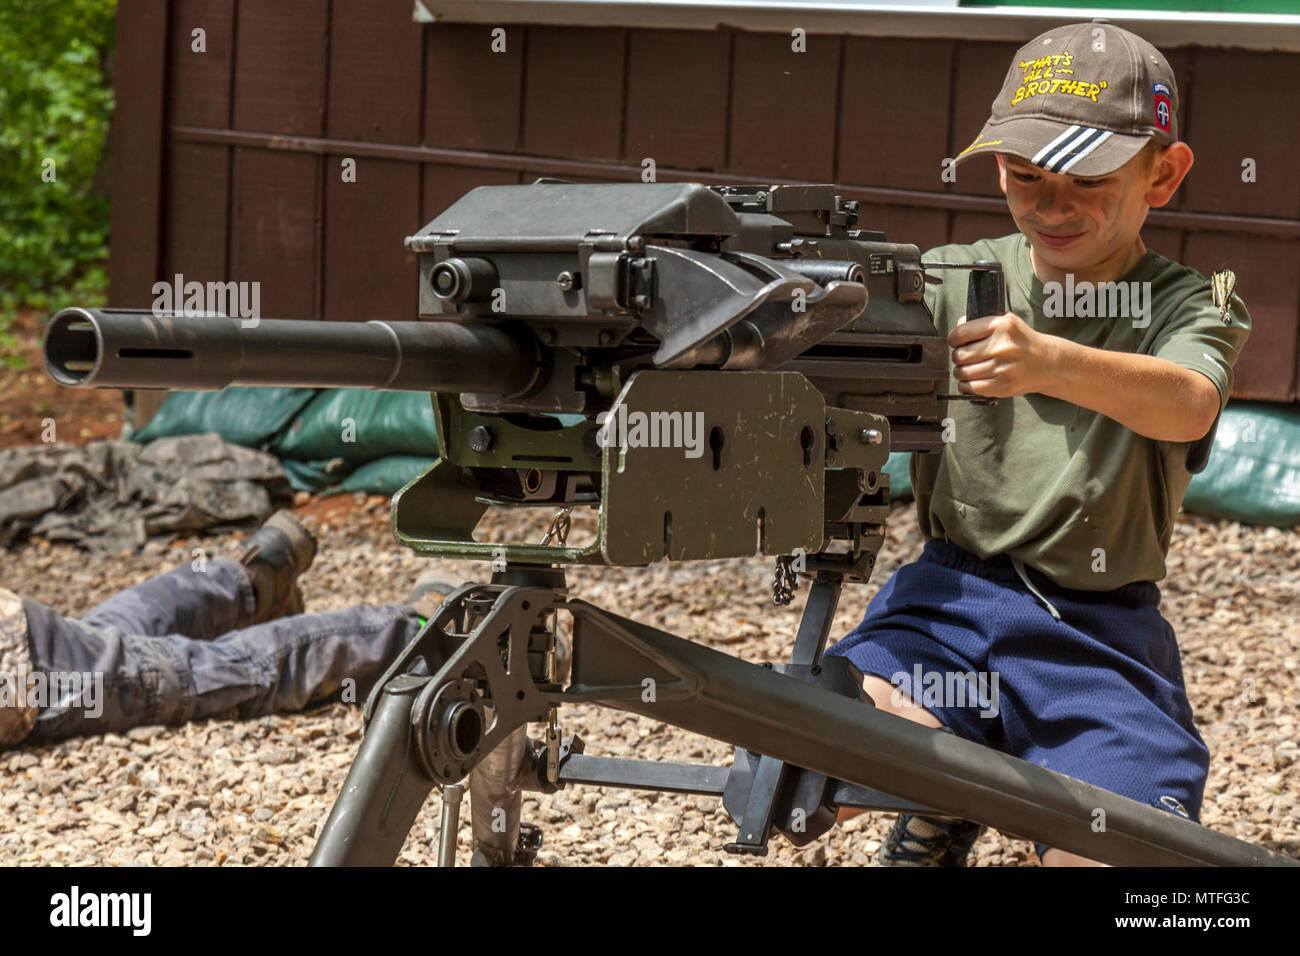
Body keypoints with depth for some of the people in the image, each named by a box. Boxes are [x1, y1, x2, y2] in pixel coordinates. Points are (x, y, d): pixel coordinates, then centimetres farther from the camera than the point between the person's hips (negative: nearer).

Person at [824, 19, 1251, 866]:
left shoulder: (1187, 307, -1)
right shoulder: (956, 280, 6)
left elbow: (1187, 406, -24)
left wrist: (1048, 361, -45)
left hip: (1101, 635, -1)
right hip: (953, 596, 1)